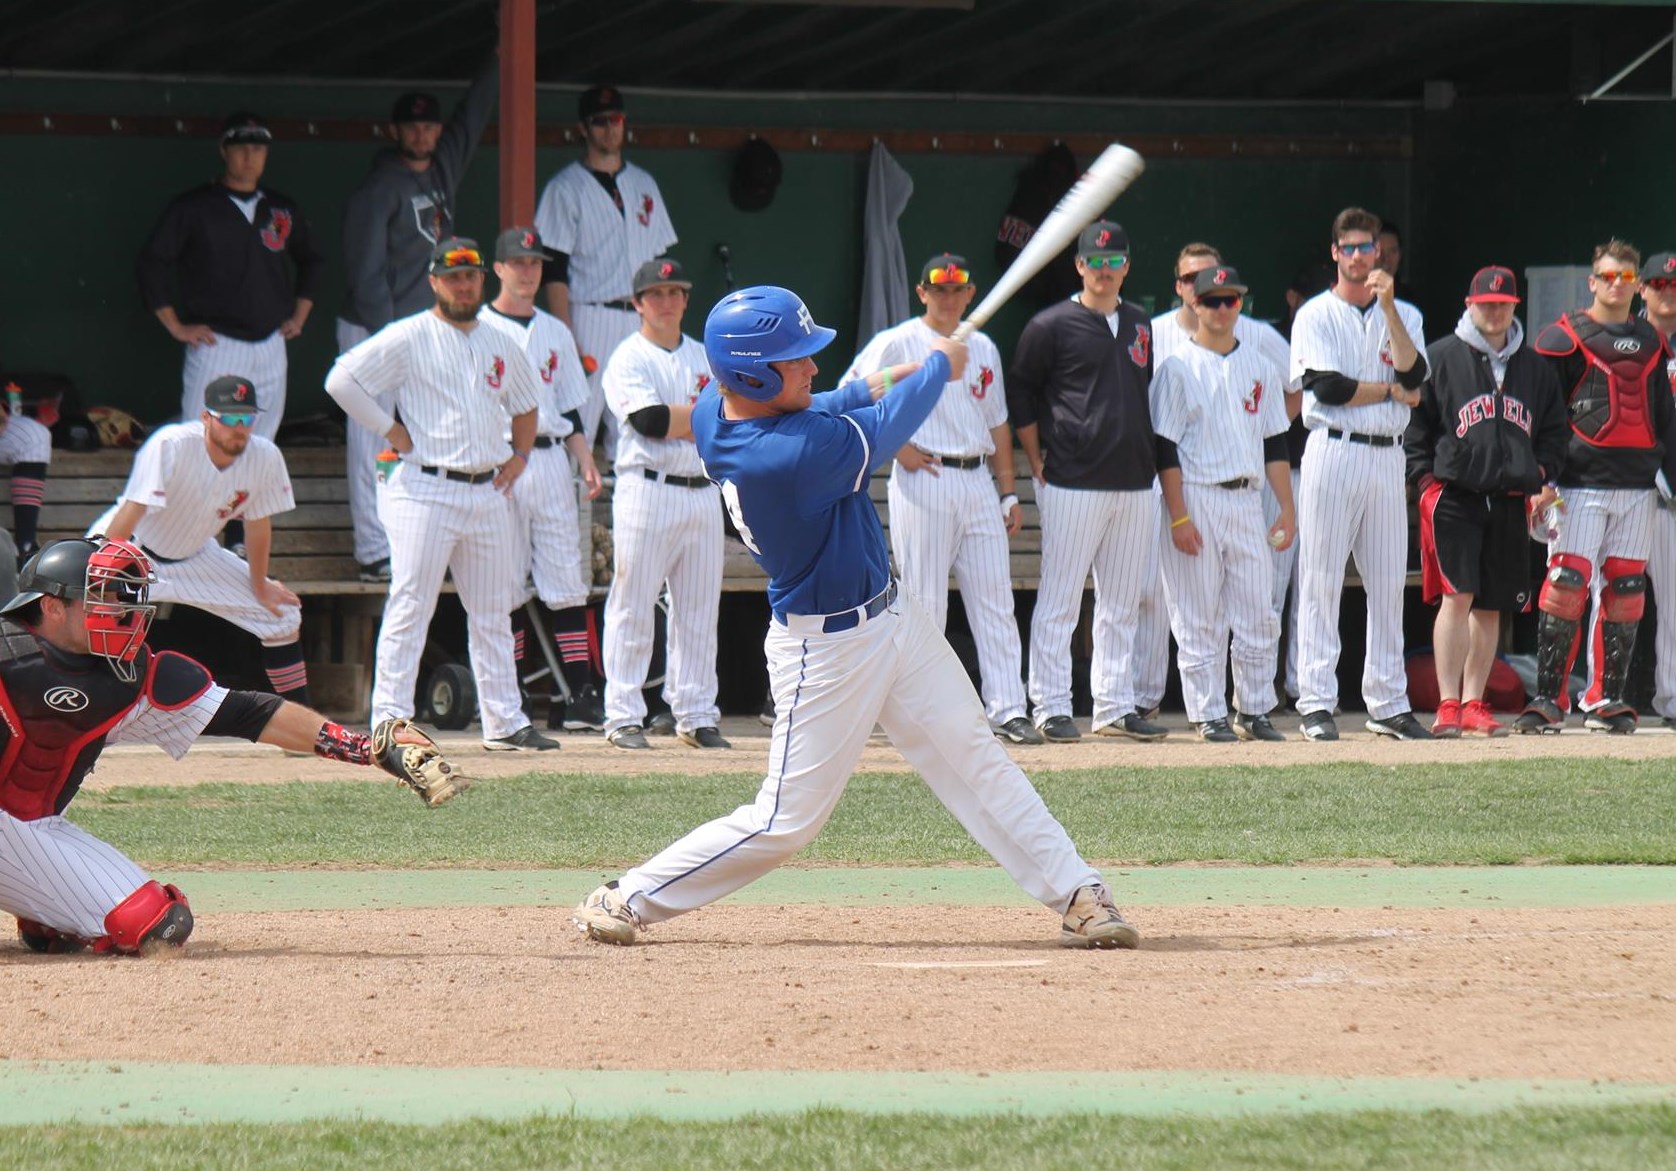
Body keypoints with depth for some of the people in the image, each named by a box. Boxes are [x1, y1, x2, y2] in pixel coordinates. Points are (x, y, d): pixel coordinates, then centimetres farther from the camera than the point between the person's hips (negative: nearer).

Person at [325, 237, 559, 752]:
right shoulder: (409, 337, -4)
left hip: (488, 492, 6)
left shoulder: (499, 343, 15)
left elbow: (525, 402, 32)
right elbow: (342, 380, -11)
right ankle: (390, 721, -9)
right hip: (426, 491, -6)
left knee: (493, 613, 9)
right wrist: (389, 430, -11)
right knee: (410, 608, -9)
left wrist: (519, 454, 17)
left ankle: (504, 722, 14)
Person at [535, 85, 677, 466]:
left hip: (640, 321, 5)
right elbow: (555, 271, -6)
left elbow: (660, 261, 18)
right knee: (577, 428, -10)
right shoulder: (567, 187, -1)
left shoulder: (644, 185, 16)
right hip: (591, 317, -5)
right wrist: (567, 339, -14)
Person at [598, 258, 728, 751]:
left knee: (699, 608, 6)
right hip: (647, 492, -5)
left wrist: (676, 419, -8)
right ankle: (623, 717, -3)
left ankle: (696, 715, 10)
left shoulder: (705, 359, 17)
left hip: (703, 492, 6)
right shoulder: (628, 359, -1)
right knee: (632, 608, -5)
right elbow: (650, 420, -16)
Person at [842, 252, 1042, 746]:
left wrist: (1009, 493, 15)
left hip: (977, 481, 5)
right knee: (924, 599, -3)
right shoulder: (898, 344, -2)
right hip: (923, 482, -5)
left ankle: (1008, 709, -1)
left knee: (995, 597, 0)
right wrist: (898, 448, -10)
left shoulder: (982, 348, 16)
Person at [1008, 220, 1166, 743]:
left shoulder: (1139, 324, 15)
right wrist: (1038, 464, -4)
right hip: (1073, 484, -6)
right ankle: (1051, 708, -2)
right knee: (1059, 599, -5)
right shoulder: (1051, 326, -3)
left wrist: (1147, 457, 16)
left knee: (1122, 603, 9)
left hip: (1134, 484, 6)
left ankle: (1115, 708, 14)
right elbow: (1020, 395, 1)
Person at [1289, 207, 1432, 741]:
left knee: (1389, 582, 4)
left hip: (1388, 457, 4)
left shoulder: (1403, 316, 14)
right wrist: (1393, 390, -4)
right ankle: (1317, 704, -5)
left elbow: (1413, 374, -5)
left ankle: (1388, 705, 8)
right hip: (1333, 453, -4)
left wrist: (1388, 307, -11)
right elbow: (1326, 386, -12)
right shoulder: (1316, 315, 2)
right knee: (1321, 581, -6)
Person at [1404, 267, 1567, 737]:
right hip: (1454, 495, -4)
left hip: (1510, 502, 4)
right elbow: (1414, 423, 4)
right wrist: (1427, 479, -5)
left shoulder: (1535, 367, 14)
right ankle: (1448, 704, -12)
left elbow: (1553, 429, 21)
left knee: (1490, 606, 6)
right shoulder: (1439, 358, 2)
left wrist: (1543, 479, 8)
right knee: (1457, 596, -12)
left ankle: (1474, 704, 13)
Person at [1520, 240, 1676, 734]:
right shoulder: (1563, 339, 0)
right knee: (1566, 584, -11)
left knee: (1626, 591, 4)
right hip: (1581, 484, -5)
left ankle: (1607, 700, 10)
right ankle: (1548, 700, -9)